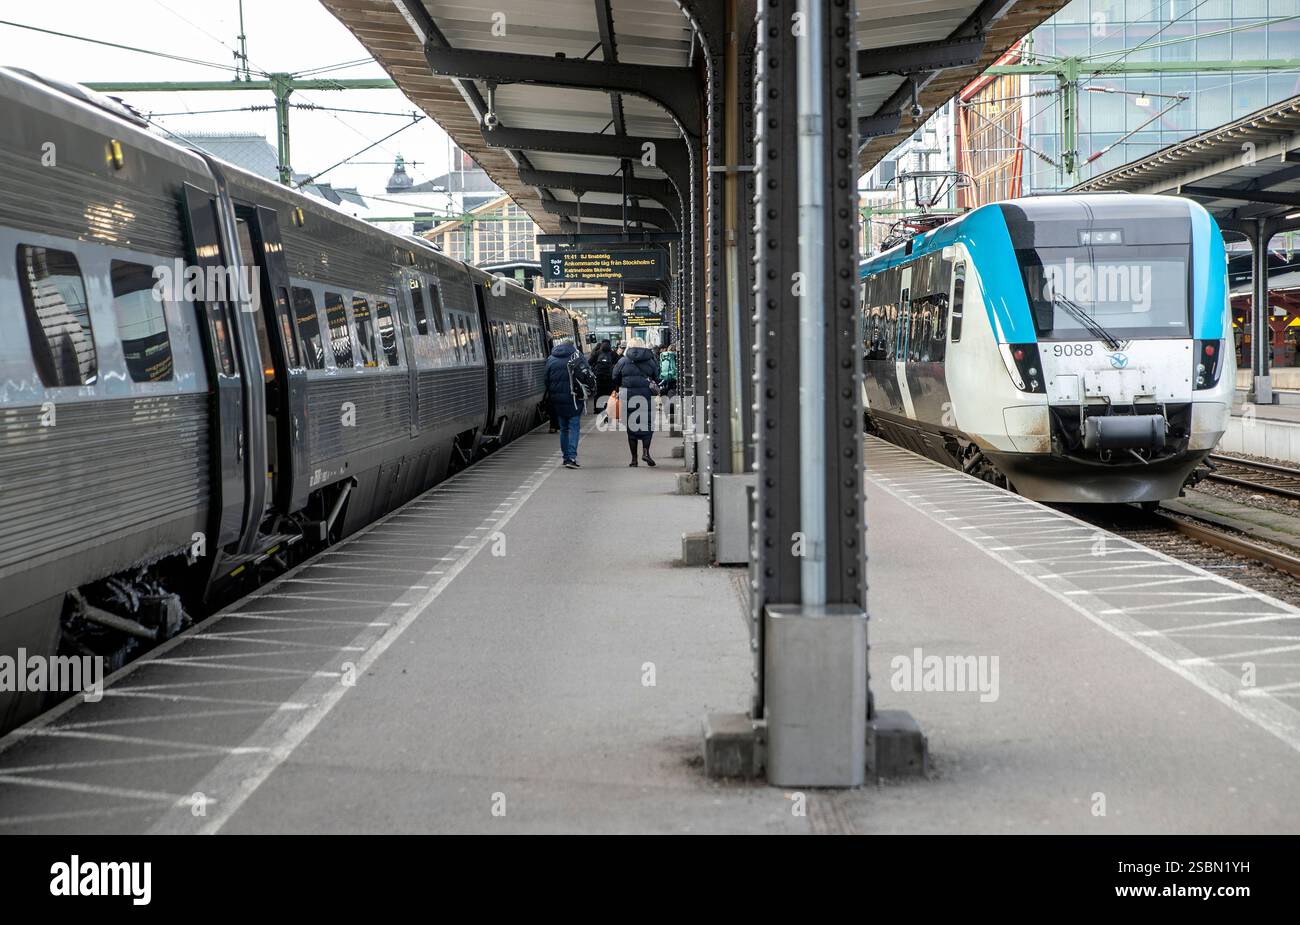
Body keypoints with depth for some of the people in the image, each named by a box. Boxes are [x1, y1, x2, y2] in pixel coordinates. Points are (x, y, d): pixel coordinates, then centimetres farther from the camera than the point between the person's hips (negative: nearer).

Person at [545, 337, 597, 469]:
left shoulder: (550, 359, 7)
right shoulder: (577, 356, -3)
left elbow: (547, 381, 8)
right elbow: (587, 375, -9)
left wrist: (549, 398, 15)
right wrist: (591, 389, 3)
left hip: (557, 400, 4)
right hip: (574, 398, -4)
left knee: (563, 428, 13)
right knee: (574, 428, -4)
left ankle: (566, 458, 16)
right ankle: (571, 458, -15)